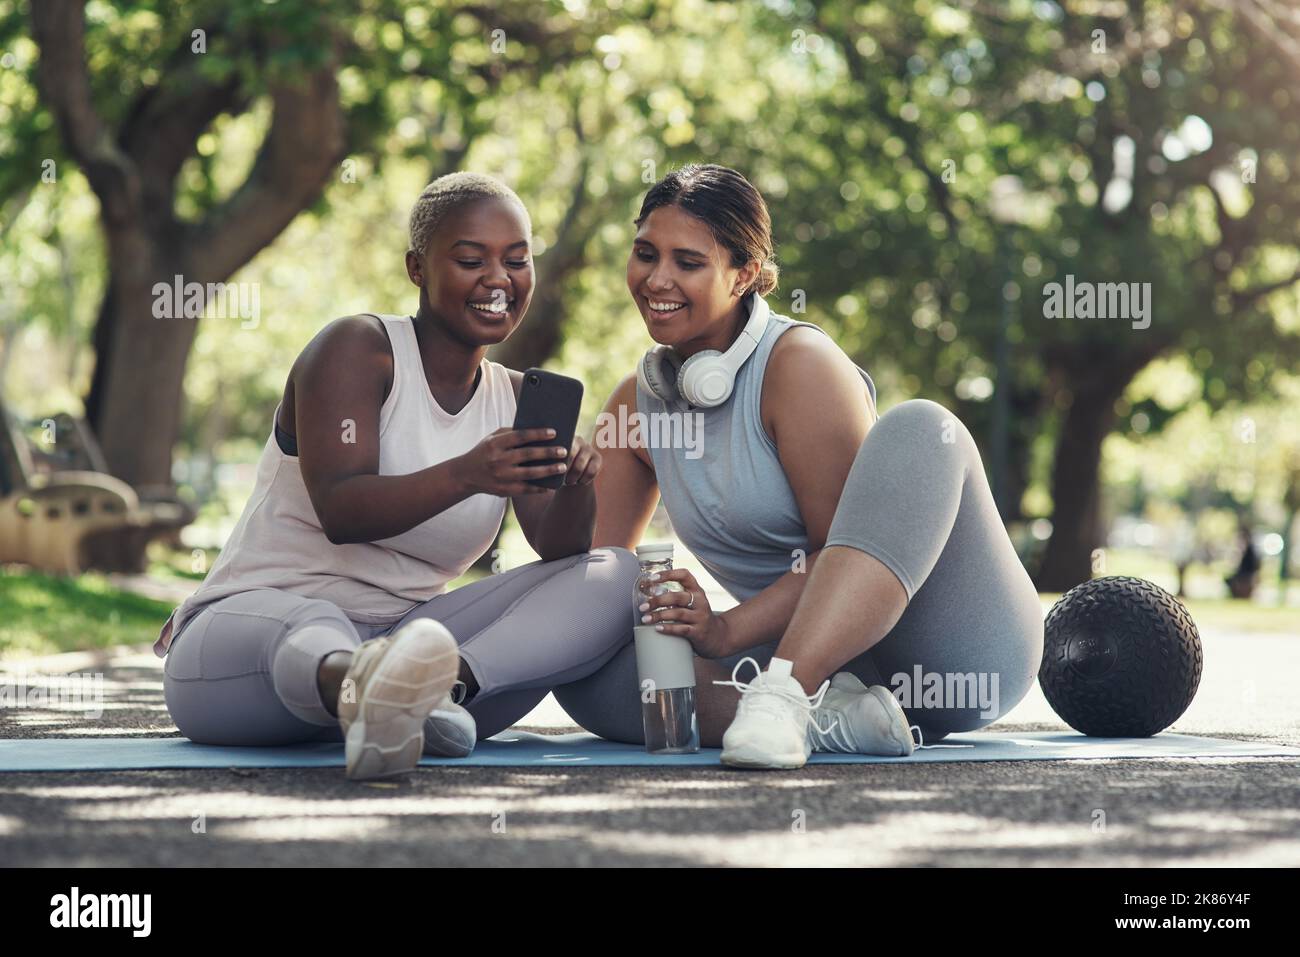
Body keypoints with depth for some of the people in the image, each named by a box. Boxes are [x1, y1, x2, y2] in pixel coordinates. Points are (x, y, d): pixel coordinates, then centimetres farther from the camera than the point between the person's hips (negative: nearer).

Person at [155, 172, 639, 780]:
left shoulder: (515, 400, 14)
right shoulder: (355, 349, -4)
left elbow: (557, 548, 0)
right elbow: (339, 512, -20)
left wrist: (576, 487, -23)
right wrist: (466, 475, -37)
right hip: (256, 614, -6)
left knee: (615, 576, -14)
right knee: (310, 630, -43)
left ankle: (444, 682, -42)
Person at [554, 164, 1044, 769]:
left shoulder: (801, 365, -11)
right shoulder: (637, 404, 9)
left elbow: (840, 548, -16)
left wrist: (727, 630, -27)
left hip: (957, 646, -5)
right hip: (802, 659, 5)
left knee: (918, 427, -32)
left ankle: (785, 695, -45)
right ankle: (831, 717, -32)